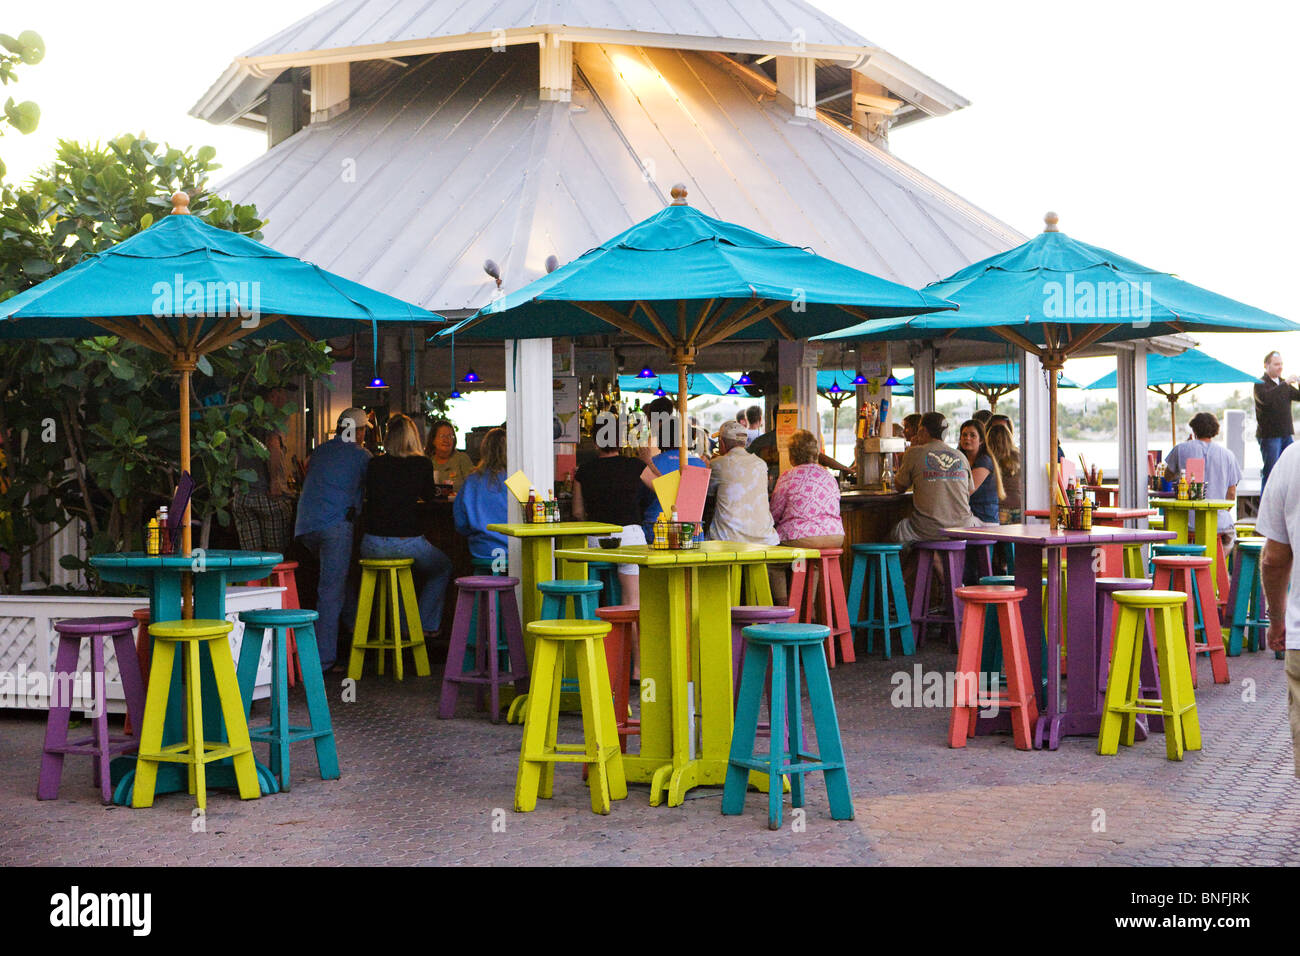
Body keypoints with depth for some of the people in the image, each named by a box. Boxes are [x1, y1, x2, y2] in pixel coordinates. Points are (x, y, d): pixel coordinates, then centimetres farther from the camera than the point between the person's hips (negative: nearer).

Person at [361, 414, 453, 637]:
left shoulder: (375, 464, 3)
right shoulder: (422, 464, -1)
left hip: (372, 546, 3)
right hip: (407, 542, -3)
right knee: (443, 568, 27)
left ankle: (404, 627, 31)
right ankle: (427, 625, 22)